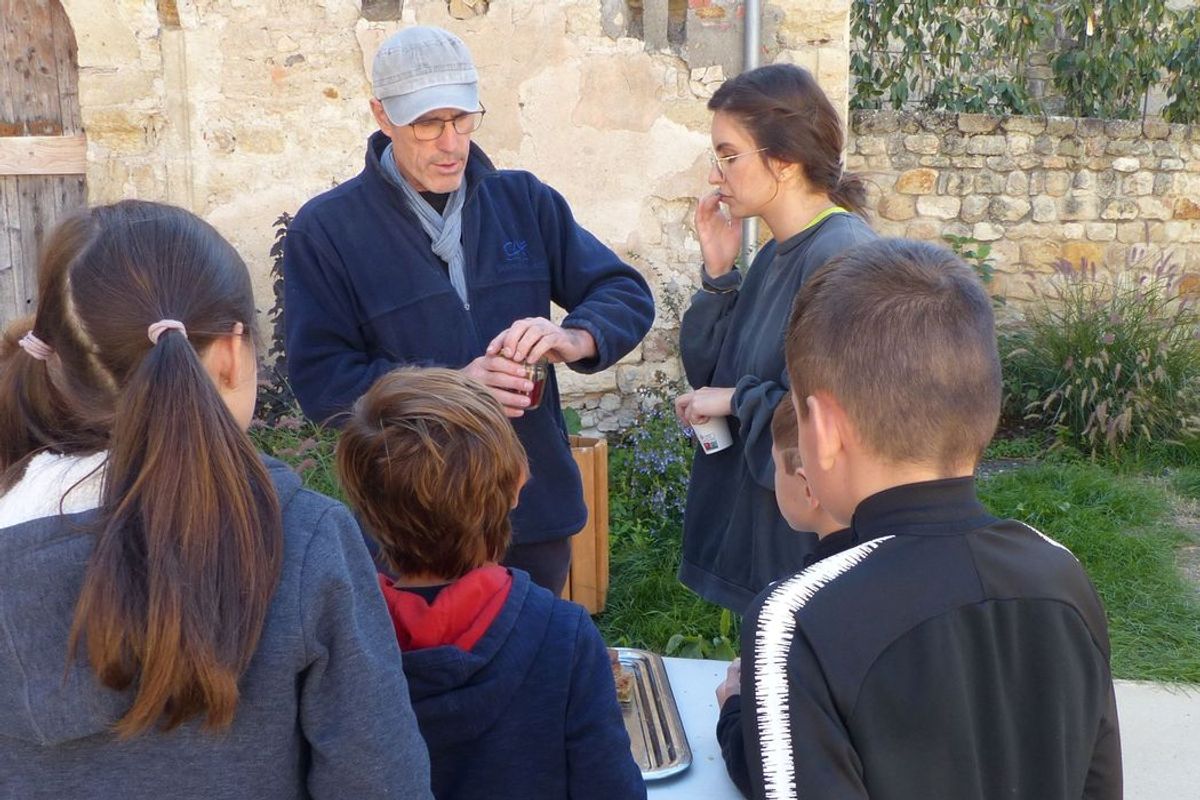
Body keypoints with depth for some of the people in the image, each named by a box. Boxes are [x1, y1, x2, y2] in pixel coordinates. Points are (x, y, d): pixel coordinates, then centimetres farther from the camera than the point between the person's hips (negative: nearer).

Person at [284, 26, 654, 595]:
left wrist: (574, 339, -20)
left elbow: (627, 296, 2)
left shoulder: (526, 201, 4)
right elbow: (319, 379, -11)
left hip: (537, 507, 3)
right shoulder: (324, 229, -5)